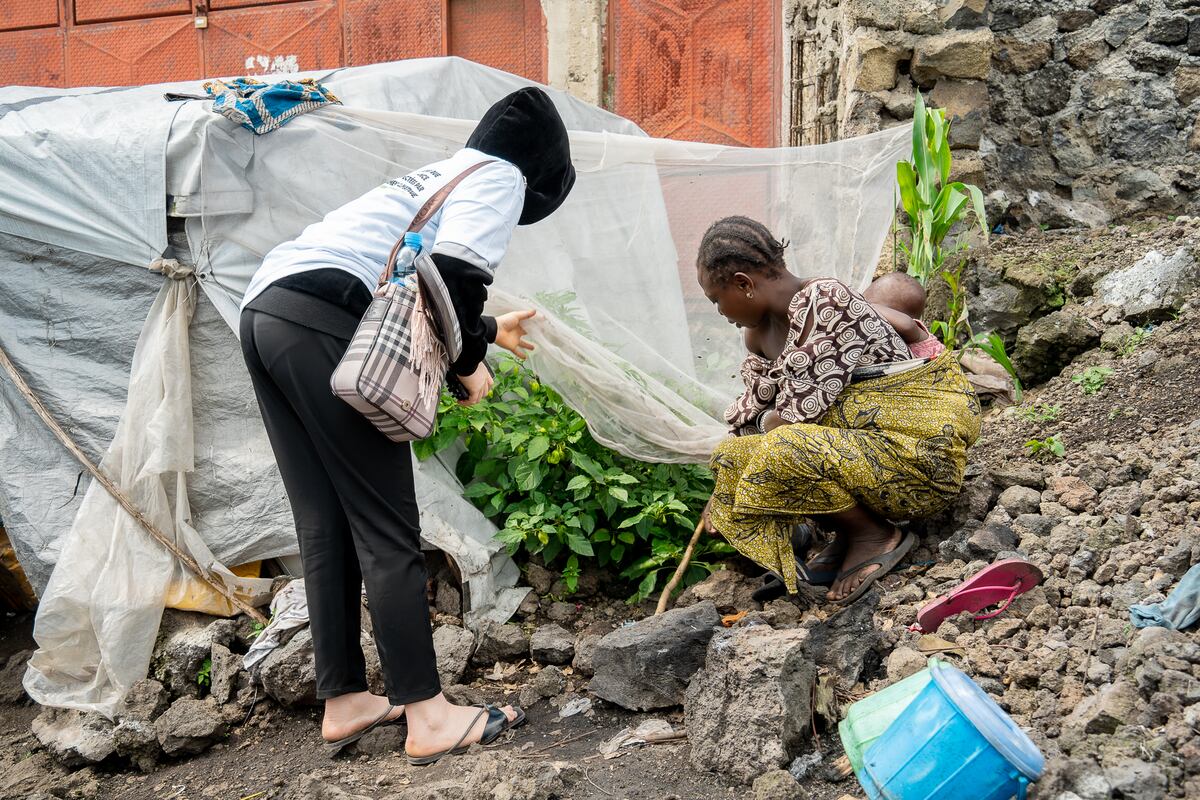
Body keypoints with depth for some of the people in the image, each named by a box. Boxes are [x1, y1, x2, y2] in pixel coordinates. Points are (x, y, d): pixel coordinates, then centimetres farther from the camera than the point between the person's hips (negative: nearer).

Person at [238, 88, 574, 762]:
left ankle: (344, 702, 19)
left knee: (325, 527, 12)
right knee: (386, 529, -5)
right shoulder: (501, 176, 7)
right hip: (322, 325, -9)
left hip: (264, 310, 9)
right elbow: (455, 271, -12)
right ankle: (429, 717, -1)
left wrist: (487, 329, 55)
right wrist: (469, 363, 1)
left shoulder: (446, 171, 33)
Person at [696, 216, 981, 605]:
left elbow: (800, 412, -21)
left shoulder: (826, 302, -20)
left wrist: (760, 425, 1)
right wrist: (721, 498, 16)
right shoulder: (761, 331, 8)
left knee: (782, 452, -30)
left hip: (920, 454, -9)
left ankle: (875, 536, -7)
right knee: (733, 456, 2)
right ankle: (850, 529, 5)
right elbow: (753, 405, 17)